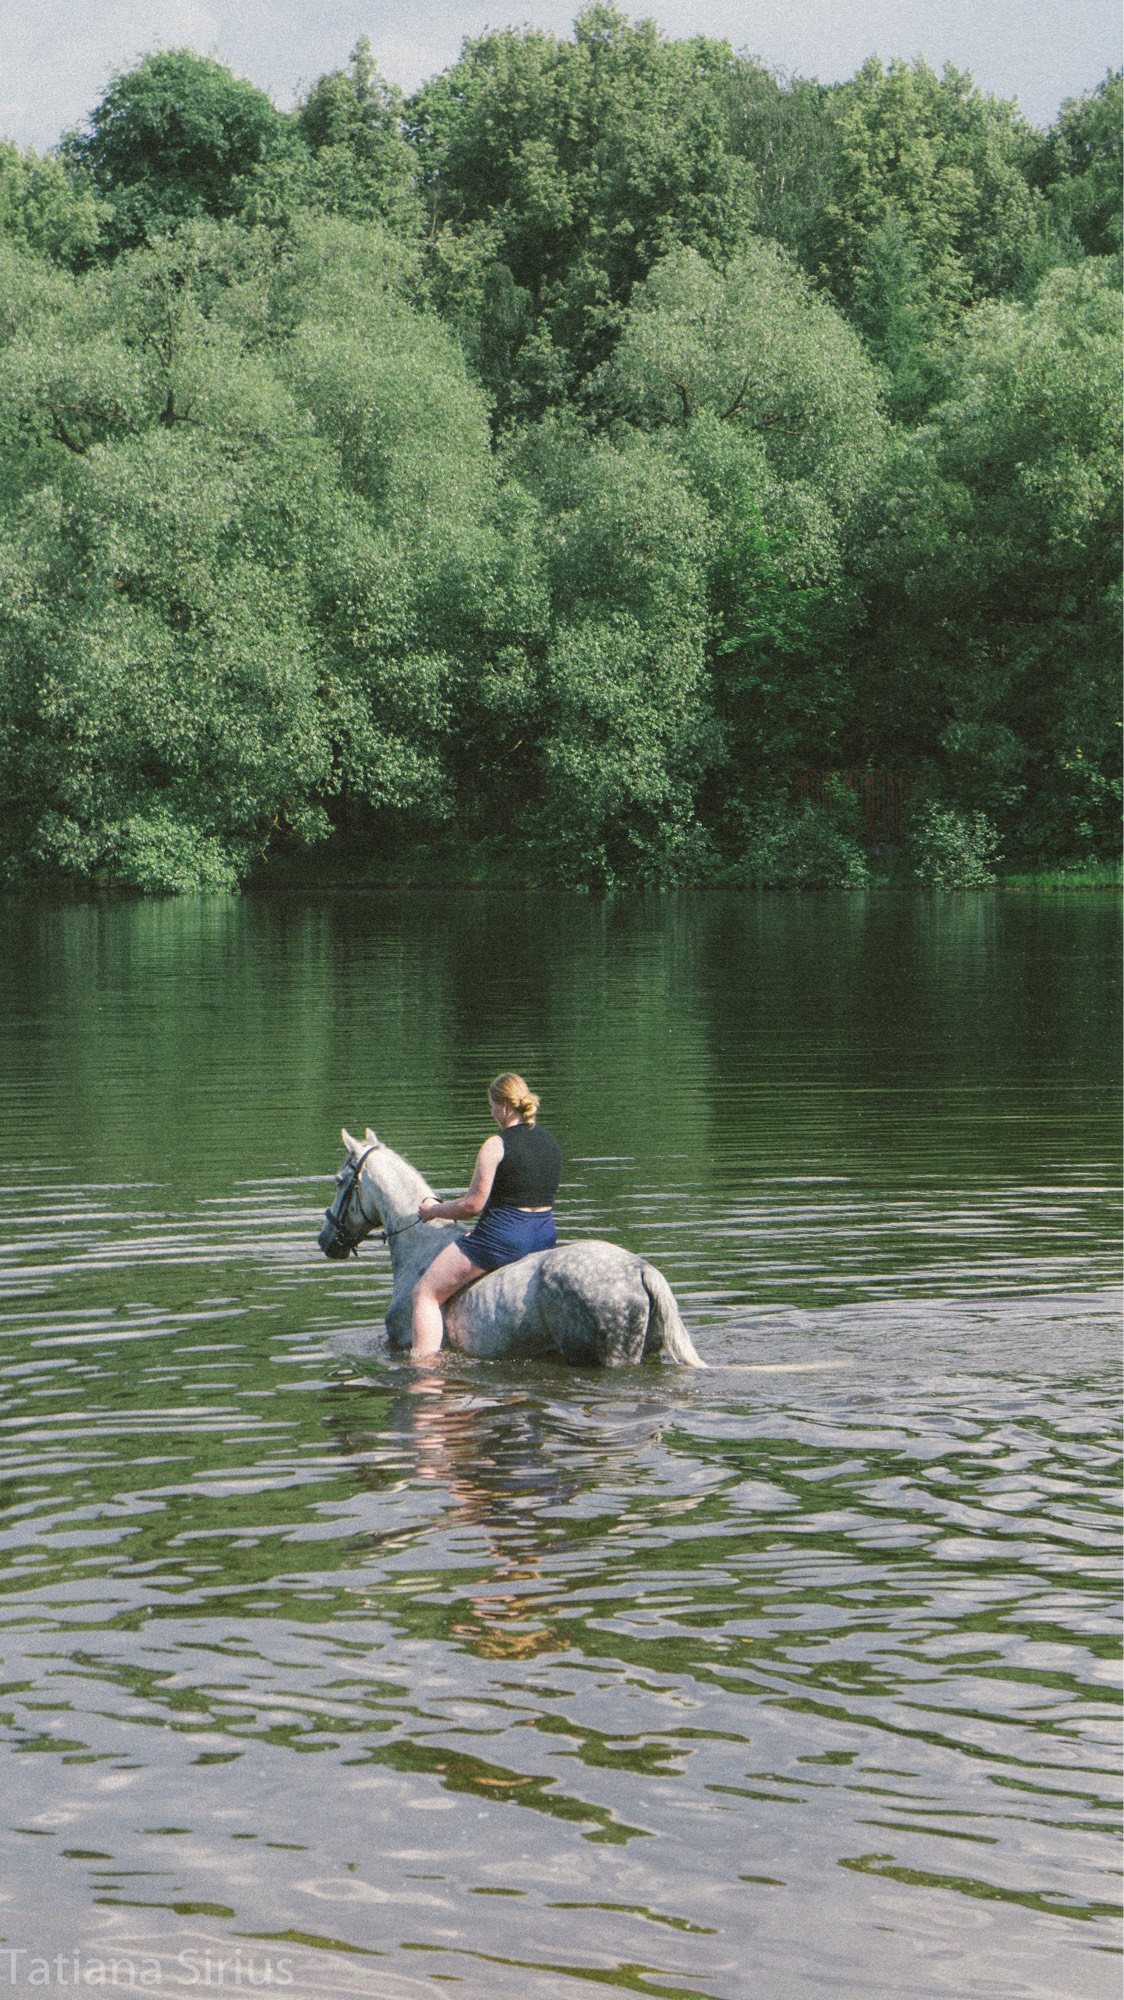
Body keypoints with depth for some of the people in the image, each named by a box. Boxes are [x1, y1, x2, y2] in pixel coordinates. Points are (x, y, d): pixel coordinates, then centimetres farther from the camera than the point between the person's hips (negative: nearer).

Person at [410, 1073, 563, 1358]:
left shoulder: (496, 1145, -13)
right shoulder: (551, 1142, 10)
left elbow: (474, 1204, -14)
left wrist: (433, 1211, 3)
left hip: (502, 1238, -8)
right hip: (545, 1239, 8)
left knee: (425, 1293, 2)